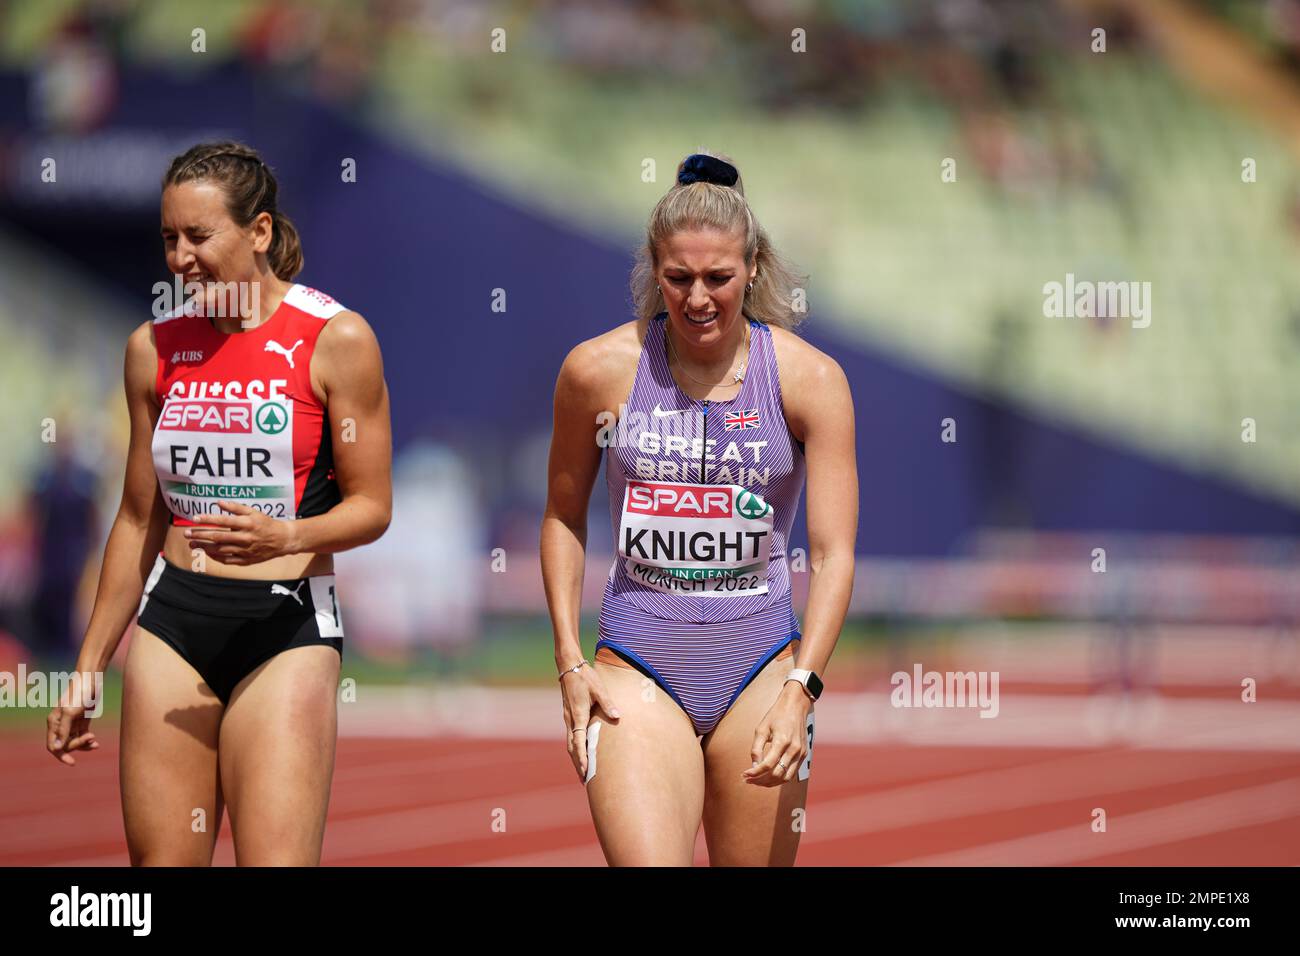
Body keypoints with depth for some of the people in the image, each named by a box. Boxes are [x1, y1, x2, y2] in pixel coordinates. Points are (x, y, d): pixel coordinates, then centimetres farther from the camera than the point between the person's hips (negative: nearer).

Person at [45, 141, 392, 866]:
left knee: (277, 862, -14)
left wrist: (284, 536, -23)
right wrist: (88, 668, 17)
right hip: (173, 620, 4)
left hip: (285, 624, -4)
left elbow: (371, 506, -3)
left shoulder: (337, 339, -6)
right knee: (160, 864, 1)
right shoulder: (156, 347, 8)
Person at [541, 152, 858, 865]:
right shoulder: (600, 370, -1)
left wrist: (799, 691, -18)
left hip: (762, 668, 1)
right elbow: (563, 517, 13)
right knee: (647, 865, -20)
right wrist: (570, 663, 5)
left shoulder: (809, 379, -3)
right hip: (636, 668, -1)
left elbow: (834, 553, -6)